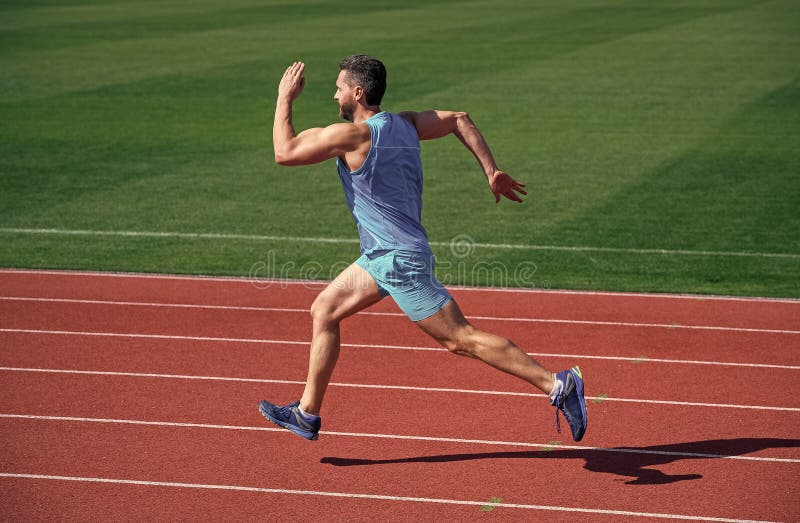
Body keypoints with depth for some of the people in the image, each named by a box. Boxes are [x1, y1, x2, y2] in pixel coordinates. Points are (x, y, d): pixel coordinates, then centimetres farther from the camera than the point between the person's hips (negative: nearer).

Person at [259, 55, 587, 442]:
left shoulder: (352, 135, -17)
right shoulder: (403, 124, 8)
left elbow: (284, 152, -12)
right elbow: (459, 119, 14)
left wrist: (285, 98, 0)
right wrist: (491, 171, 13)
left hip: (400, 259, -10)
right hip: (384, 255, 10)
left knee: (462, 340, -8)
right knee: (324, 310, 15)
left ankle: (558, 385, -7)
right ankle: (307, 414, 20)